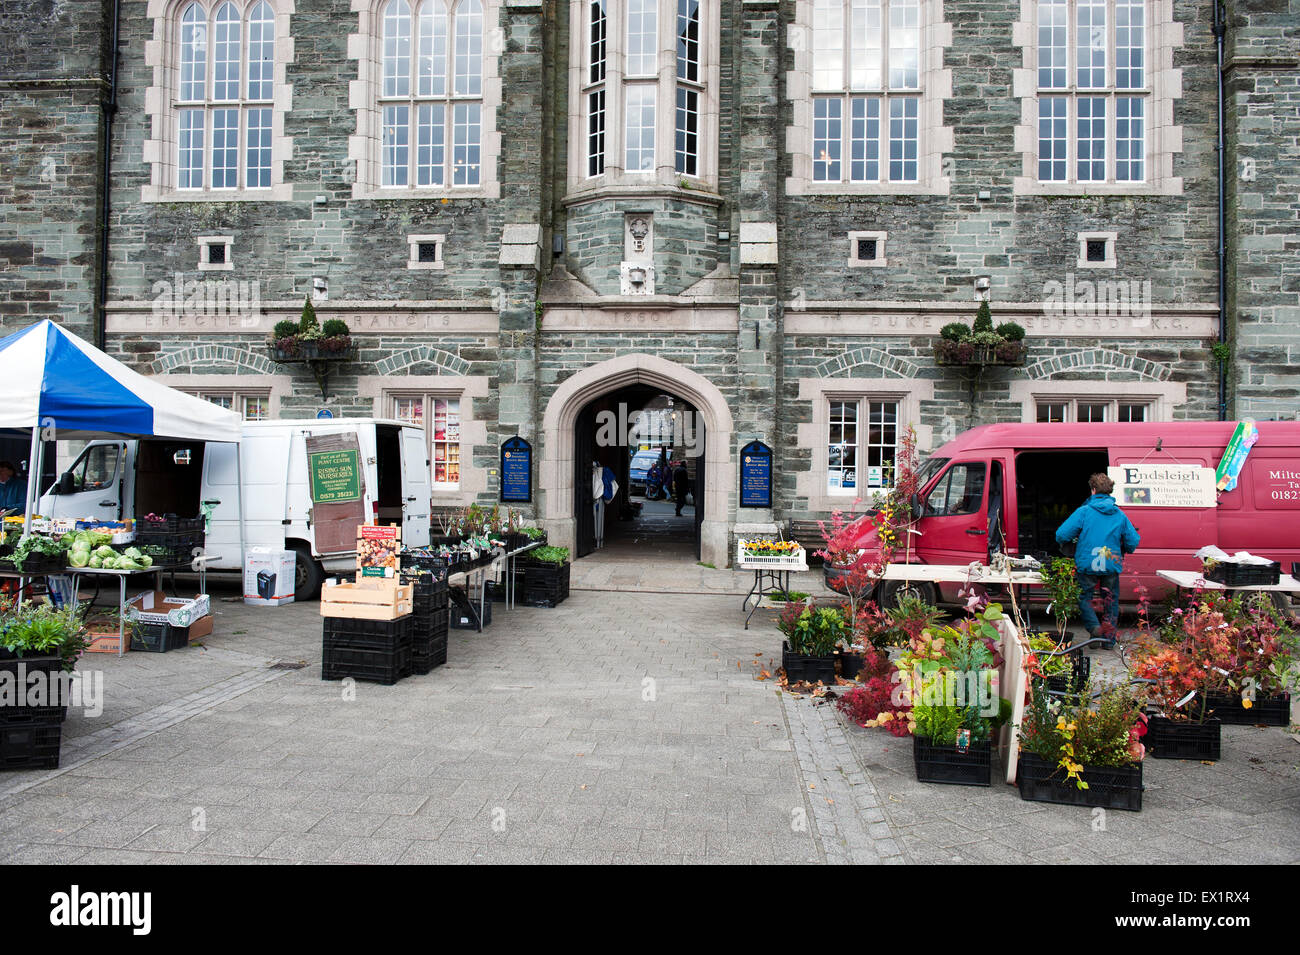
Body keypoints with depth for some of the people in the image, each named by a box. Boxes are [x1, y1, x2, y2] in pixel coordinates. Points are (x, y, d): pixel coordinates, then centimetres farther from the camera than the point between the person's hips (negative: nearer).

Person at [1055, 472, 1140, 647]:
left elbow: (1062, 535, -13)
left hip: (1087, 565, -3)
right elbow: (1133, 542, 3)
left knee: (1084, 597, 13)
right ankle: (1109, 638, 18)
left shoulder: (1084, 511, -8)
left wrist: (1066, 545, 9)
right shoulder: (1120, 515, 2)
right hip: (1112, 566, 3)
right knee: (1111, 600, 16)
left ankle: (1095, 628, -7)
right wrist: (1121, 551, 24)